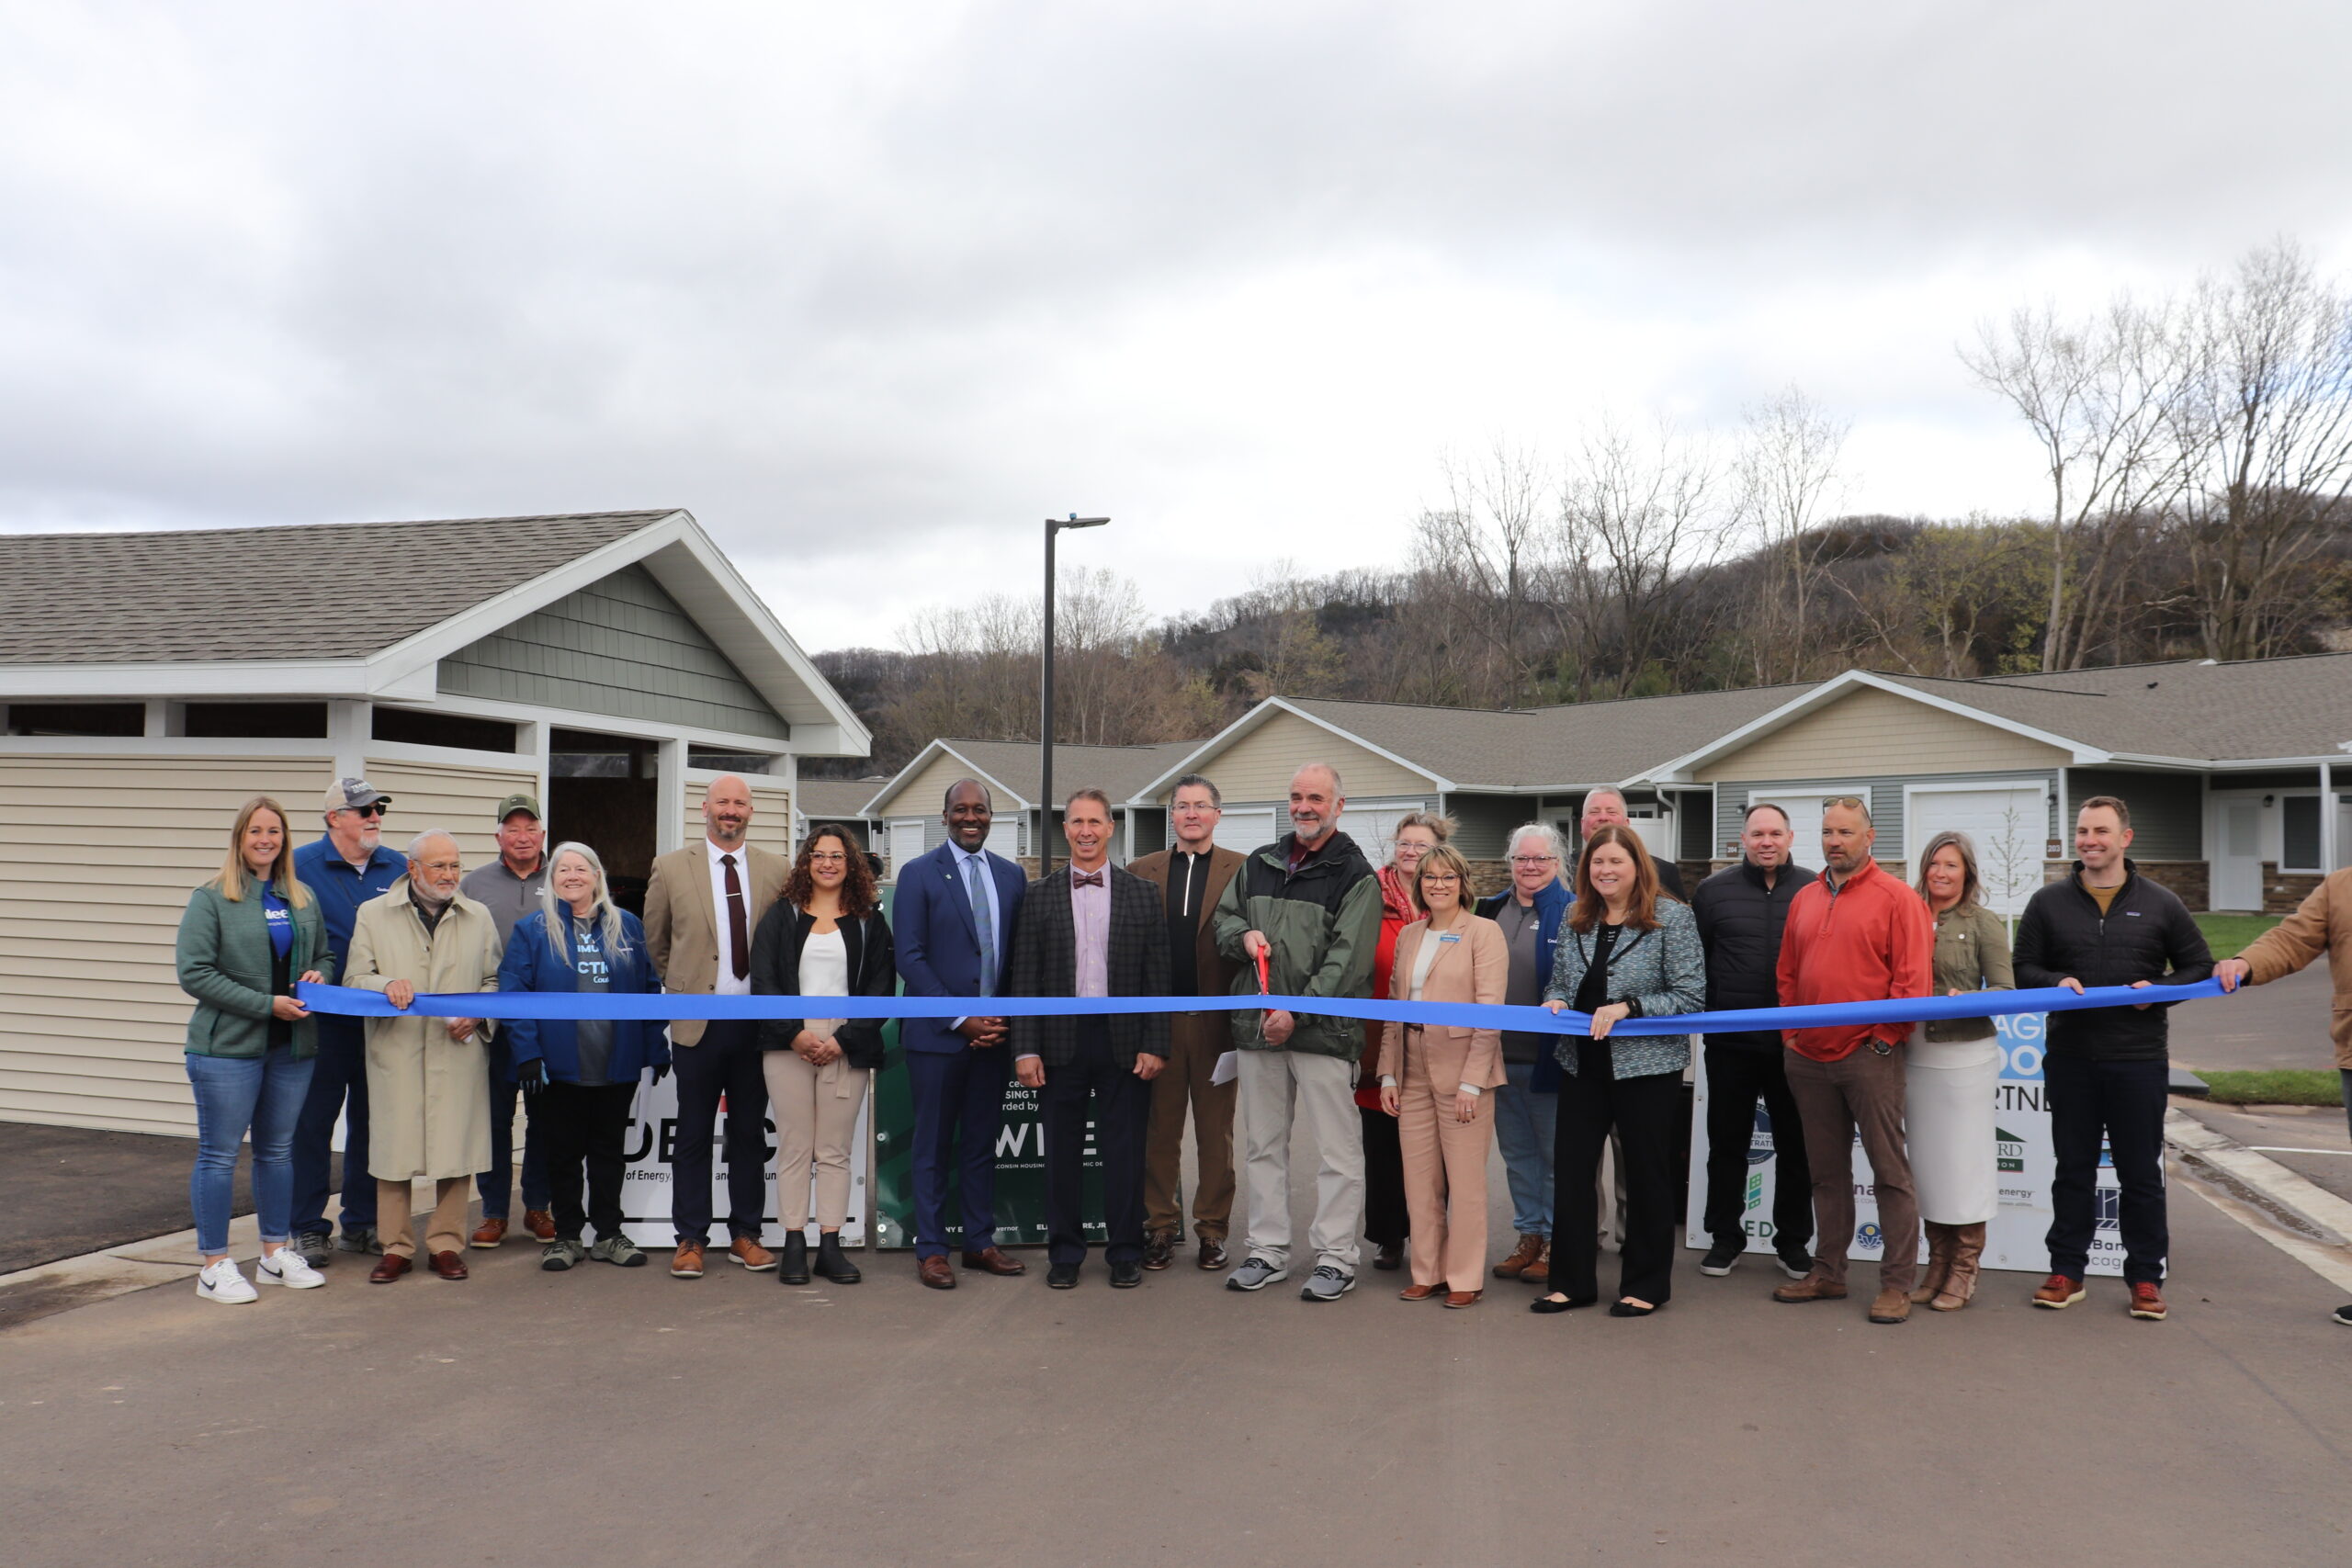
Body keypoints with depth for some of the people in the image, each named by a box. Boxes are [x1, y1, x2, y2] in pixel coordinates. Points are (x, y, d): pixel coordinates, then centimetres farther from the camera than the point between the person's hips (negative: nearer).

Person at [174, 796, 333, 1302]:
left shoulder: (303, 899, 11)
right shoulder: (212, 898, -6)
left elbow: (324, 954, 22)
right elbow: (193, 973, -13)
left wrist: (318, 975, -3)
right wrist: (267, 1004, -17)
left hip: (292, 1045, 5)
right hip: (227, 1046, -5)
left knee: (278, 1151, 13)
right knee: (218, 1155, 1)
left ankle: (276, 1254, 23)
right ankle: (215, 1266, 9)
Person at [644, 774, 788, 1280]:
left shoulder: (776, 871, 4)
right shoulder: (671, 868, 1)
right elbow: (655, 941, 12)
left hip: (757, 1022, 1)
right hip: (698, 1022, -1)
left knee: (751, 1133, 10)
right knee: (694, 1136, 5)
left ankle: (745, 1234, 21)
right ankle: (690, 1239, 15)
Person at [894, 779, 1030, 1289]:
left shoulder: (1012, 876, 10)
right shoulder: (918, 874, -3)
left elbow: (1021, 955, 11)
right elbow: (910, 957, -8)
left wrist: (1005, 1019, -1)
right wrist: (960, 1019, -13)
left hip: (994, 1031, 4)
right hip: (937, 1033, -4)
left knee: (982, 1142, 12)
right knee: (934, 1145, 4)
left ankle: (980, 1242, 21)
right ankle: (930, 1250, 12)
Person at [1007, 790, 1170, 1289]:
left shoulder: (1143, 894, 5)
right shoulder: (1039, 896, 6)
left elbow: (1158, 977, 2)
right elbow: (1024, 978, 3)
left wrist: (1155, 1045, -5)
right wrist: (1025, 1049, -5)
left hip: (1125, 1041, 0)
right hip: (1062, 1038, 1)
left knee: (1124, 1150, 5)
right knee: (1063, 1150, 8)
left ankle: (1125, 1252, 18)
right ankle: (1065, 1253, 20)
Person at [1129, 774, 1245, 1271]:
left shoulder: (1242, 870, 3)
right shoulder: (1142, 872, 8)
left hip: (1217, 1019, -1)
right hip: (1158, 1019, 2)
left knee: (1216, 1132, 7)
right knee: (1159, 1131, 8)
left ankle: (1212, 1230, 18)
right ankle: (1160, 1227, 19)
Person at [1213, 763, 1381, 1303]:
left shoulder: (1356, 876, -4)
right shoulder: (1259, 865, 14)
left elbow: (1346, 960, -12)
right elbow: (1223, 918, 22)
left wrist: (1297, 1012, -20)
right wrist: (1244, 936, -2)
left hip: (1323, 1032, -5)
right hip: (1257, 1029, 6)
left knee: (1339, 1147, -1)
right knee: (1264, 1144, 13)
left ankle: (1335, 1257, 9)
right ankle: (1267, 1250, 23)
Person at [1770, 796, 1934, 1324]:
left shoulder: (1896, 898, -4)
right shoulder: (1804, 899, 13)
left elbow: (1913, 978, -9)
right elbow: (1787, 974, 17)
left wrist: (1883, 1039, -12)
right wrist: (1791, 1033, 9)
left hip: (1869, 1056, -6)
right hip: (1808, 1058, 6)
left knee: (1890, 1170, -1)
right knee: (1826, 1171, 14)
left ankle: (1897, 1283, 5)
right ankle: (1827, 1272, 23)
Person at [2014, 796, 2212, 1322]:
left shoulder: (2161, 904, 4)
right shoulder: (2048, 902, 5)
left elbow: (2200, 966, 10)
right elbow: (2022, 967, 7)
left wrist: (2159, 990, -8)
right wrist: (2056, 982, -13)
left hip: (2140, 1061, -1)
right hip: (2070, 1058, 1)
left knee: (2142, 1174, 6)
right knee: (2073, 1169, 9)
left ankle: (2146, 1278, 18)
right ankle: (2067, 1271, 19)